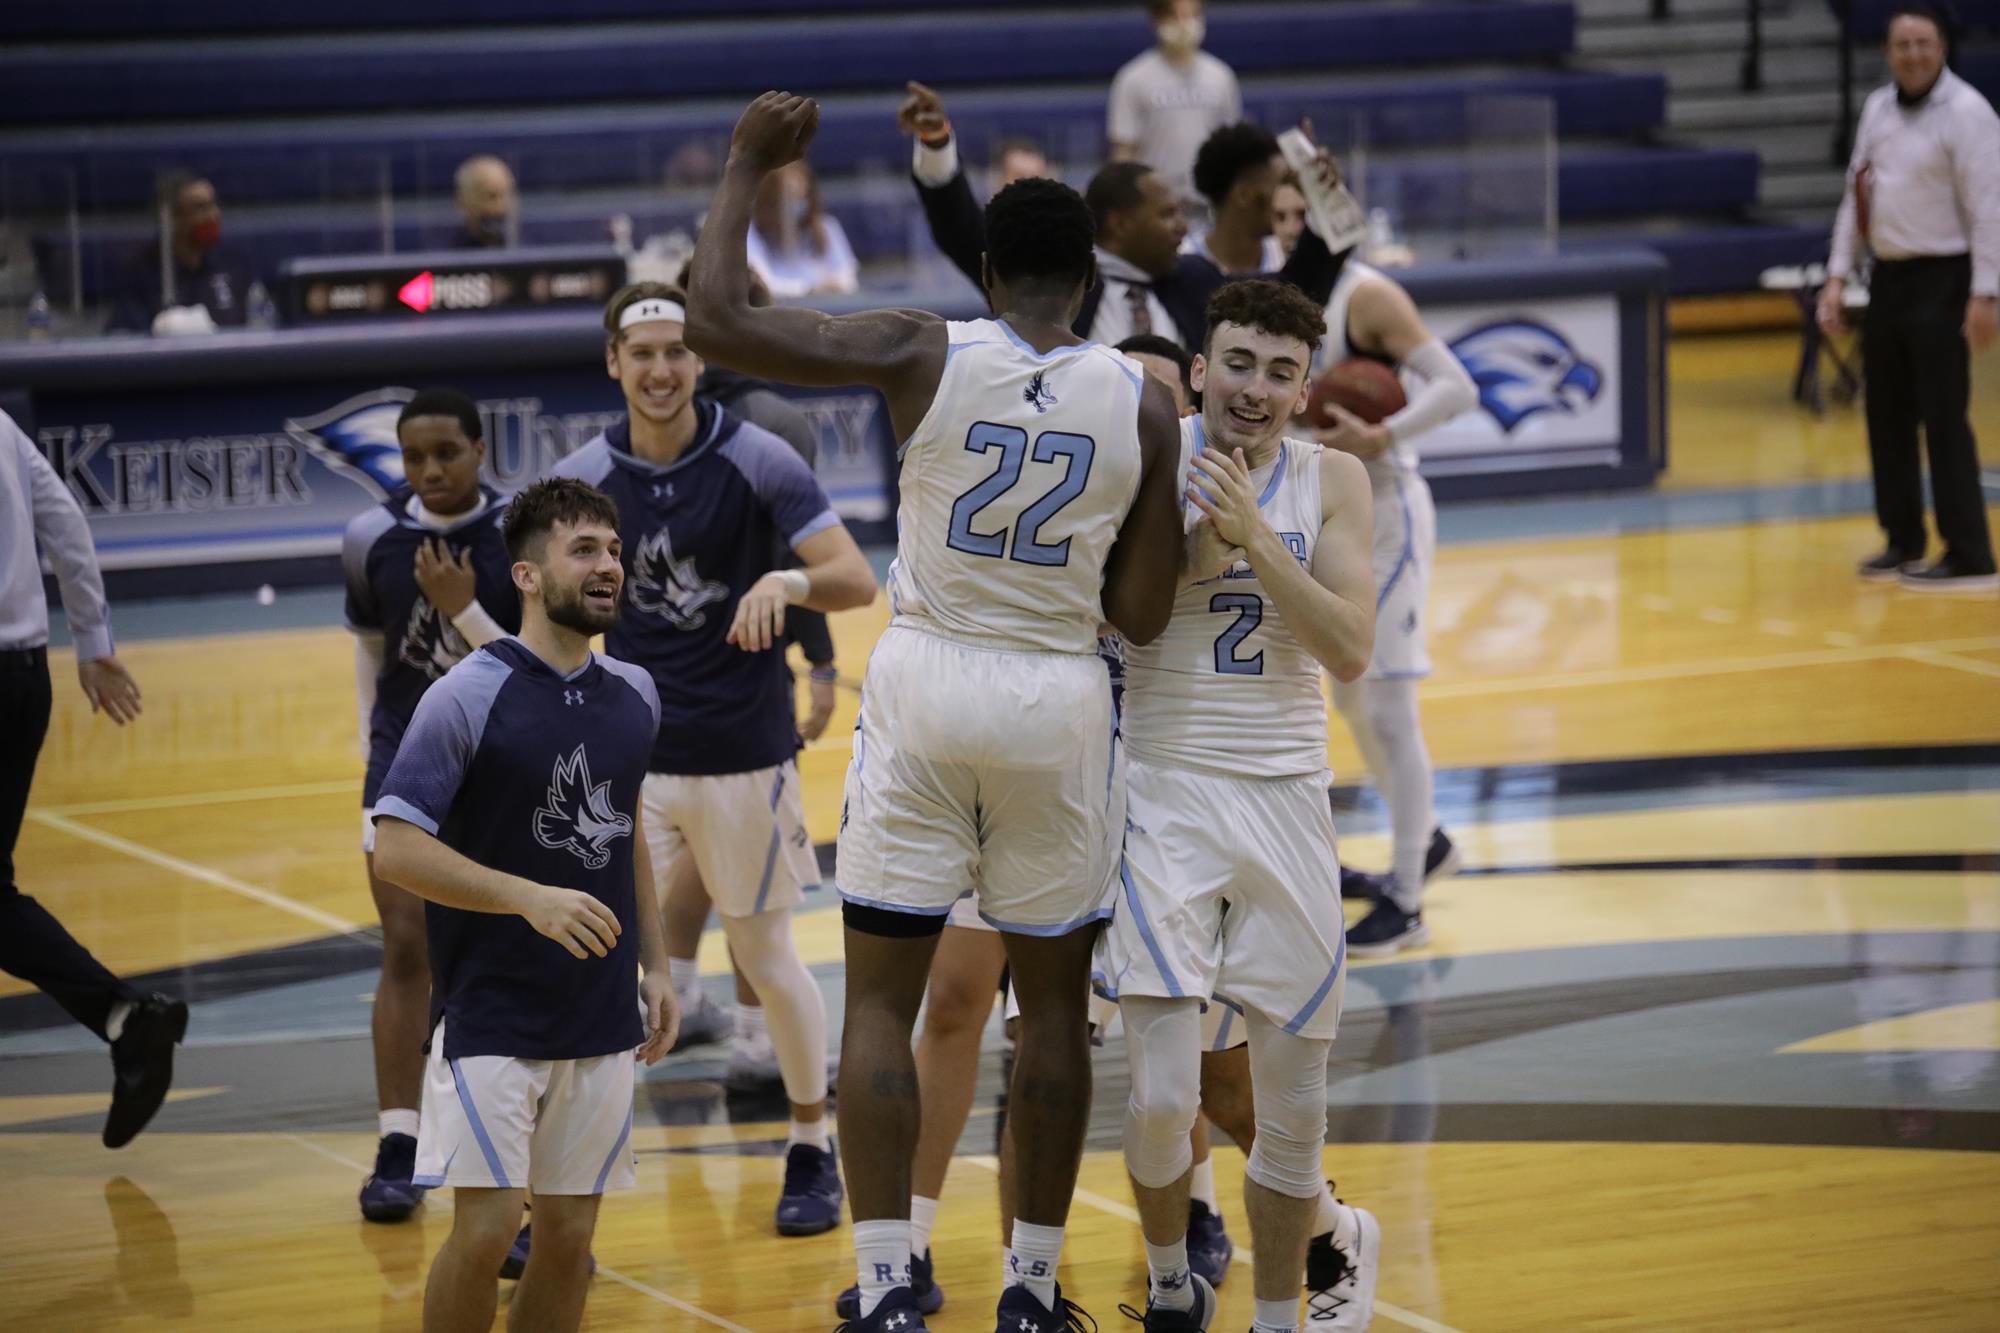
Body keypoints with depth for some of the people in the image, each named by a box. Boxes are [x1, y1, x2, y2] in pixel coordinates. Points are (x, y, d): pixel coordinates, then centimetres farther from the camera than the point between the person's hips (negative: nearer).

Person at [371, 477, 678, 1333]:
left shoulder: (633, 698, 7)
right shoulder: (467, 698, -12)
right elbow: (396, 850, -16)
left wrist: (654, 965, 16)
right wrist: (531, 898, -24)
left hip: (602, 1016, 6)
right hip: (491, 1013, -5)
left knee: (570, 1238, 7)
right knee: (485, 1229, -10)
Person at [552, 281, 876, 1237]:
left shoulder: (757, 462, -8)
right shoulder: (580, 481, -1)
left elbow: (857, 582, -13)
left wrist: (787, 582, -32)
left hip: (745, 755, -1)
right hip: (628, 758, 2)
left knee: (767, 960, 9)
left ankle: (811, 1150, 29)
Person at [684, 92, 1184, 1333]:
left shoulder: (923, 355, -8)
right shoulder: (1144, 403, -3)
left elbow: (716, 320, -10)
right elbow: (1141, 614, -2)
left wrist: (747, 171, 3)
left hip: (925, 684, -1)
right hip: (1060, 705, 1)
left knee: (881, 999, 6)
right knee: (1054, 1003, 14)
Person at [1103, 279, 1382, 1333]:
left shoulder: (1332, 483, 3)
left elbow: (1350, 652, -8)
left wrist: (1255, 536, -18)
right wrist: (1200, 546, -17)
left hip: (1287, 798, 3)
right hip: (1165, 786, -3)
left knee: (1293, 1105, 7)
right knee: (1163, 1093, -11)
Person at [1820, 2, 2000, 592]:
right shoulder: (1877, 109, 10)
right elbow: (1856, 195, 16)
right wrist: (1838, 275, 10)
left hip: (1941, 281, -7)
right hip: (1888, 277, 7)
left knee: (1943, 419, -9)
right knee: (1887, 416, 11)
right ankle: (1904, 542, 22)